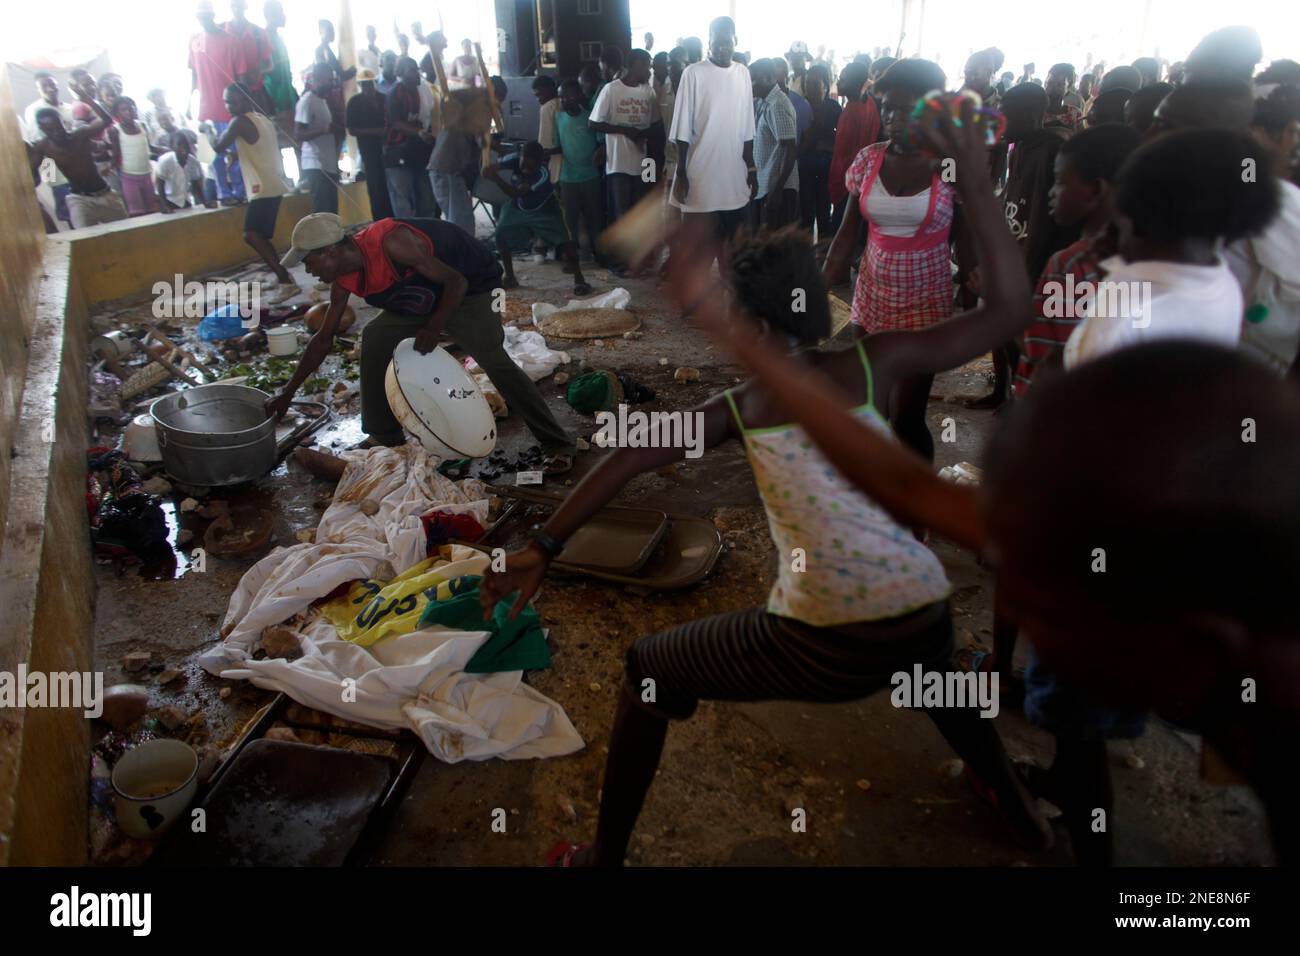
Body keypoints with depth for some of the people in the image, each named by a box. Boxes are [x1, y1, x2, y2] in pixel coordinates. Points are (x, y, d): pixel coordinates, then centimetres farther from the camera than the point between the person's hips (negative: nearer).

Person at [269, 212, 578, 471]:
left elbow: (456, 281, -29)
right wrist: (287, 392, 5)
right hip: (426, 297, 8)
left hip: (470, 285, -8)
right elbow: (324, 339, 3)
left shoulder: (390, 243, -34)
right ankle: (385, 436, 11)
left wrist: (433, 329, -32)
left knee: (494, 360, -23)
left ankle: (559, 445, -17)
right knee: (375, 338, -1)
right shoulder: (343, 281, -8)